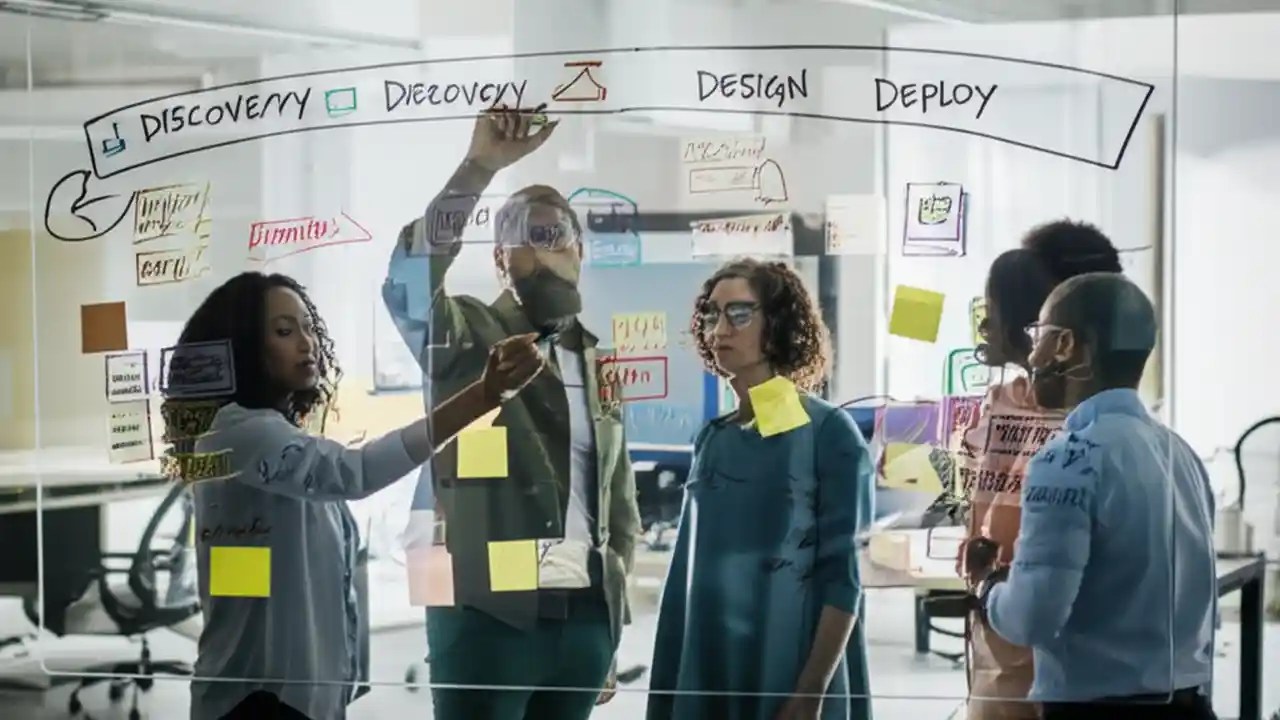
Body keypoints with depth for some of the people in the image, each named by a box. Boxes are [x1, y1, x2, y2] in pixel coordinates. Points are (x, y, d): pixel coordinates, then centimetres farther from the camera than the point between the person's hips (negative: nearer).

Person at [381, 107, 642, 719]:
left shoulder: (599, 366, 18)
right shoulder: (467, 338, 3)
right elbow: (407, 282, -20)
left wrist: (613, 624, 14)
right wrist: (480, 167, -28)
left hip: (583, 617, 5)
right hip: (488, 614, -5)